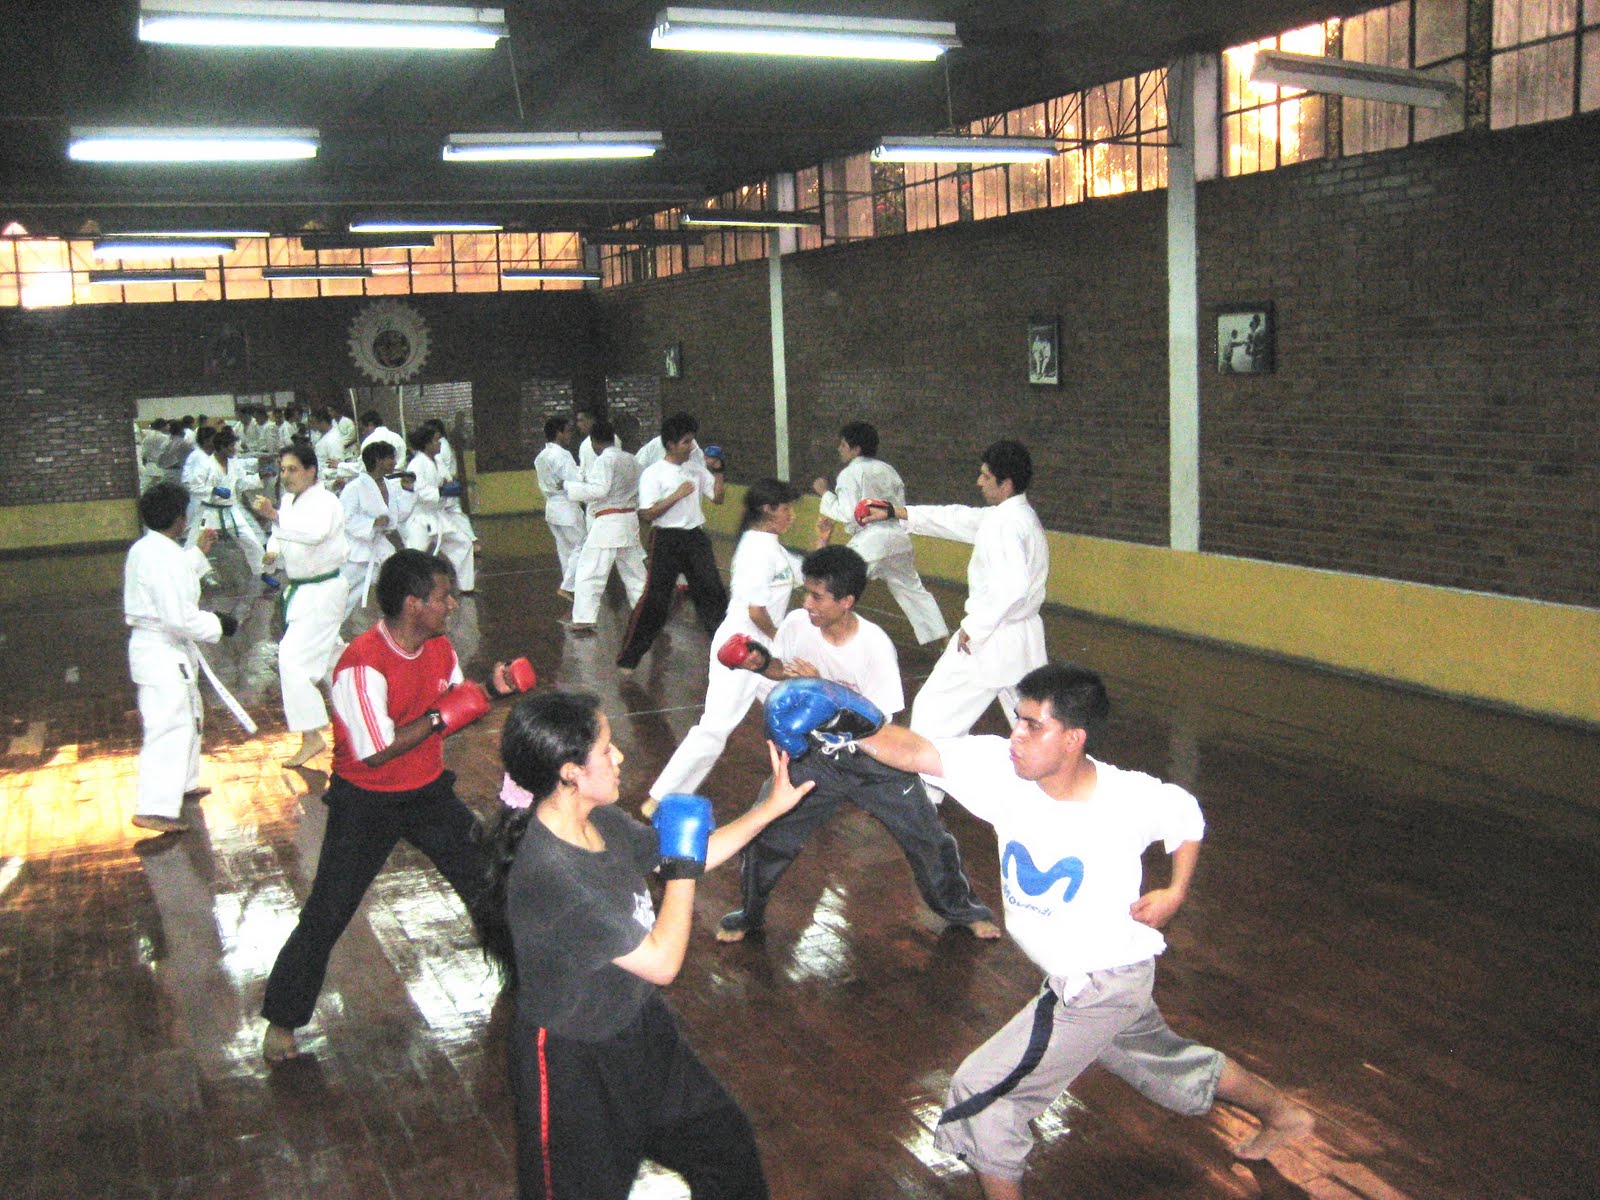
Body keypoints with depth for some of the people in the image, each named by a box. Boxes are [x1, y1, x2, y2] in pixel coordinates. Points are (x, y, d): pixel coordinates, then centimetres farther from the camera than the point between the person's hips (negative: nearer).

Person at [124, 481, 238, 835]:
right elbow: (180, 618, -26)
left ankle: (183, 784, 39)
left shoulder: (144, 549, 7)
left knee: (189, 717, 25)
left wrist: (198, 551, 23)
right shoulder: (165, 558, -25)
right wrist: (217, 624, -13)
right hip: (164, 653, -11)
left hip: (151, 645, 11)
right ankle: (153, 808, -6)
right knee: (170, 728, -7)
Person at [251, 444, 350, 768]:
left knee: (293, 657, -18)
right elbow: (283, 533, 22)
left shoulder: (325, 502, -20)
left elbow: (315, 532, -42)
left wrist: (275, 517, -53)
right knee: (327, 650, 26)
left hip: (322, 592, -10)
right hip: (299, 588, 10)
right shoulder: (289, 500, 6)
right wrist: (273, 547, 0)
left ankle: (311, 737, -13)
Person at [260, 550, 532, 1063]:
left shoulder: (439, 647, -3)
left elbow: (452, 707, 9)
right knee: (326, 915, 0)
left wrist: (491, 688, -8)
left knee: (487, 881, 14)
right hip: (365, 803, -6)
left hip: (428, 791, 6)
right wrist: (438, 718, -26)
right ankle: (281, 1021, 20)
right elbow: (376, 753, -29)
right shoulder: (362, 665, -28)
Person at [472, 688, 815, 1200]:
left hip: (638, 1029, 8)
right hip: (576, 1066, -8)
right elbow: (662, 961, -27)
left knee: (726, 1143, 21)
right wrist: (684, 864, -18)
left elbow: (684, 859, 9)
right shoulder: (549, 875, -34)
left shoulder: (602, 822, -8)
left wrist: (772, 806, 5)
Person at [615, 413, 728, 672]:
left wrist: (717, 471, -1)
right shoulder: (653, 474, -9)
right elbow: (648, 513, -14)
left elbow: (718, 498, 11)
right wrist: (676, 495, -20)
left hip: (695, 537, 5)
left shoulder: (697, 470, 8)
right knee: (654, 599, -7)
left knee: (712, 592, 11)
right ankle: (629, 658, 1)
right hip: (667, 540, -5)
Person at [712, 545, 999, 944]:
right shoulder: (796, 625, -14)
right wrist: (762, 663, -14)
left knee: (927, 837, 7)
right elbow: (783, 669, 8)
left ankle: (959, 907, 35)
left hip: (873, 759, -2)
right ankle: (749, 914, 26)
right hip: (816, 757, 2)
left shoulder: (875, 646, -24)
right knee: (767, 835, -1)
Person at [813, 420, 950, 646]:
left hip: (870, 540, -8)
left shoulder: (850, 473, -7)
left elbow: (847, 513, -15)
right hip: (898, 536, 8)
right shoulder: (887, 470, 16)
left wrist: (825, 493, -3)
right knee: (912, 587, 24)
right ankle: (938, 633, 31)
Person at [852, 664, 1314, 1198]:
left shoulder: (1130, 798, -24)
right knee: (1167, 1062, 29)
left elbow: (1187, 816, -1)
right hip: (1068, 976, 6)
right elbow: (915, 751, -31)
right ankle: (1281, 1113, 55)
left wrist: (1174, 893, -10)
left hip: (1103, 985, -6)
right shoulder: (1003, 768, -18)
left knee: (981, 1091, -7)